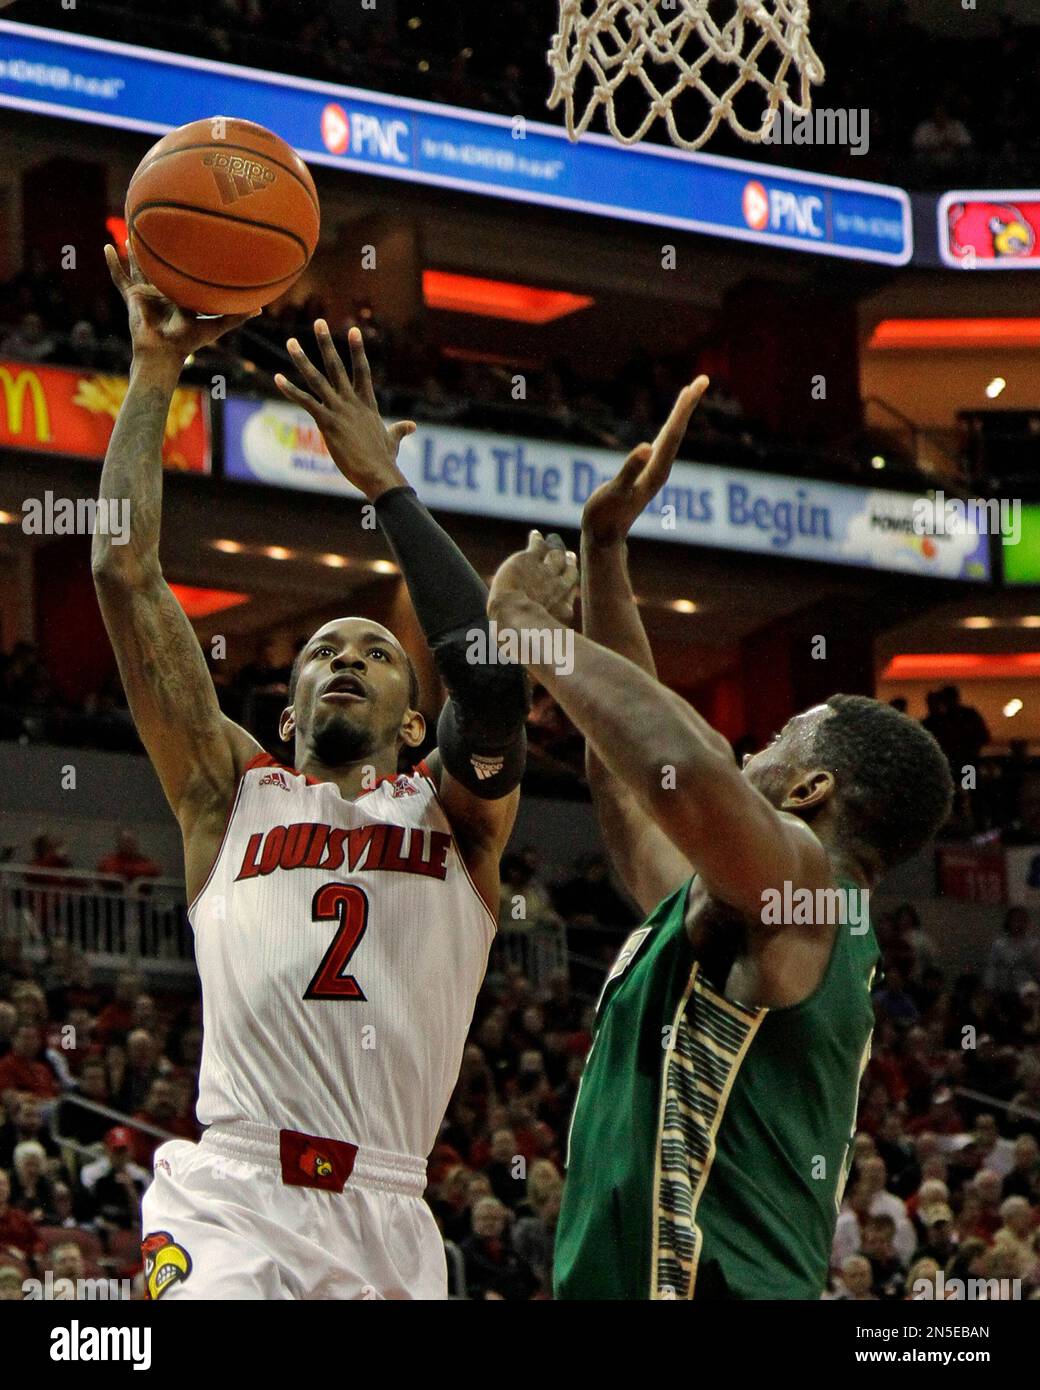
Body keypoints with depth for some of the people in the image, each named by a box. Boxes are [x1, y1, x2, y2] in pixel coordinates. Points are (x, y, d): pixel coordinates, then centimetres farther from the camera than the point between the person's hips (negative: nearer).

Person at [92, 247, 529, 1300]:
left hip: (387, 1226, 2)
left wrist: (384, 479, -3)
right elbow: (124, 570, 12)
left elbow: (493, 673, -4)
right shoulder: (232, 794, 17)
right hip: (230, 1208, -1)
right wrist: (154, 367, 11)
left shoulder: (455, 811, 16)